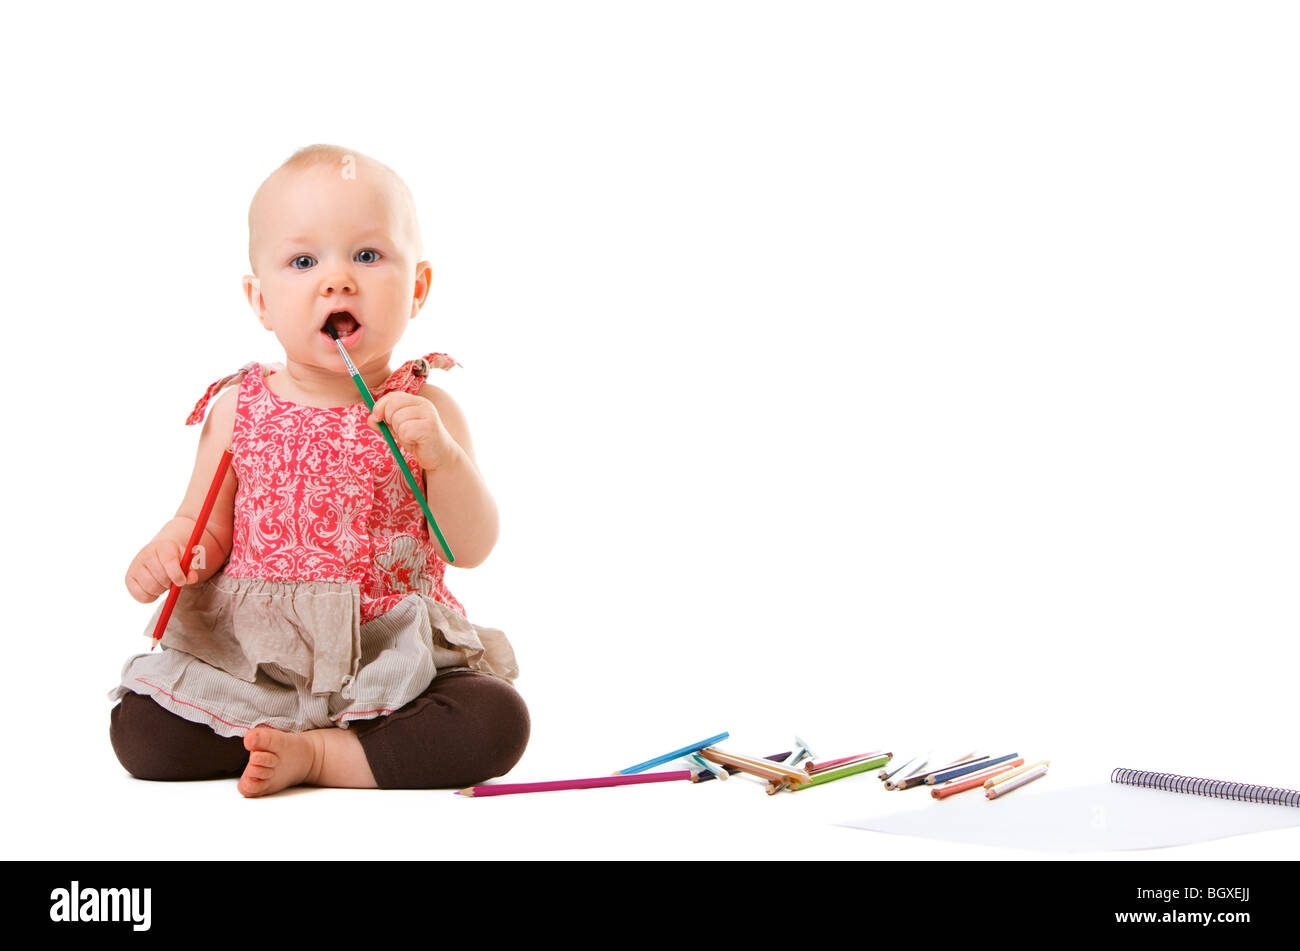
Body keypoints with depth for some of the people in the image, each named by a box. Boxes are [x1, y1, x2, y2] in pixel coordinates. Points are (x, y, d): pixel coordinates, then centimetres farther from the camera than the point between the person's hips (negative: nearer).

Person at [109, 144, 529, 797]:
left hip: (392, 657, -1)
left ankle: (316, 754, -13)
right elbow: (206, 524, 7)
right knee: (142, 733, -19)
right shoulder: (239, 409, 1)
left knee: (495, 725, -26)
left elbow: (471, 547, -7)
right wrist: (172, 552, -17)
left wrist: (441, 455, -25)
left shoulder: (423, 410, -3)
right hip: (252, 656, 1)